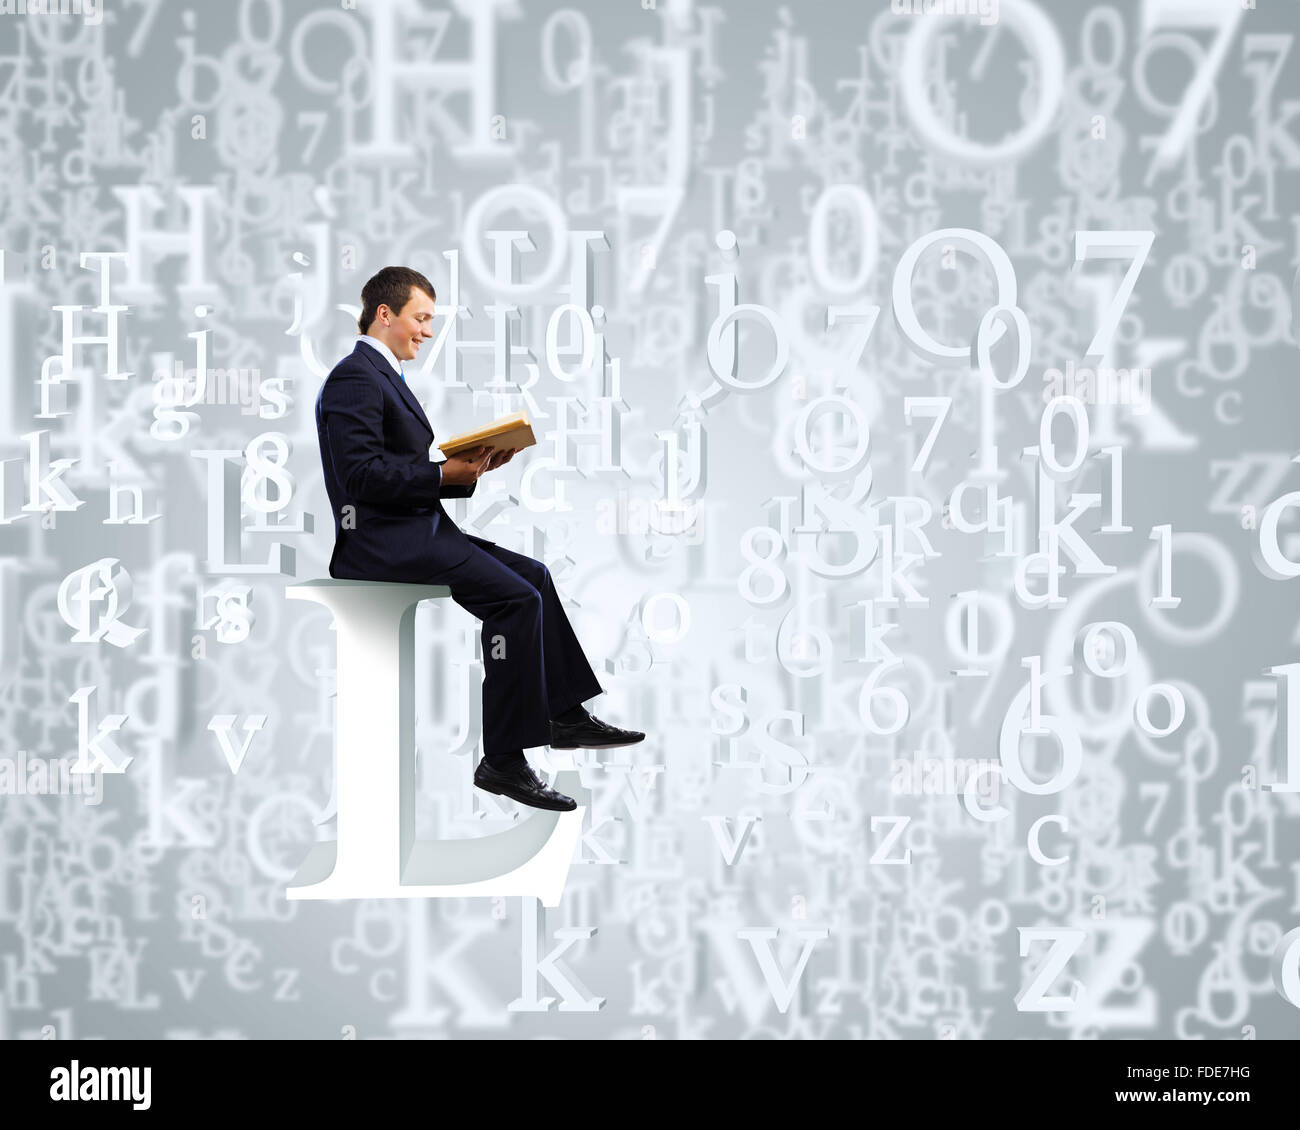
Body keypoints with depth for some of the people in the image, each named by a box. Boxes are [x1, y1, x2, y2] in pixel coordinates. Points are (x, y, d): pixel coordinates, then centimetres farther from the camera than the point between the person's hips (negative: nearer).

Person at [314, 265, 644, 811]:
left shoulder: (383, 376, 21)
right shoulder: (354, 378, -12)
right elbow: (363, 475, -22)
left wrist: (470, 464, 5)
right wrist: (446, 474, -20)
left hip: (417, 530, 11)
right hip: (381, 541, -11)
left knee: (533, 576, 11)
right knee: (516, 598, -20)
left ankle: (566, 715, 16)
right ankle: (503, 760, -17)